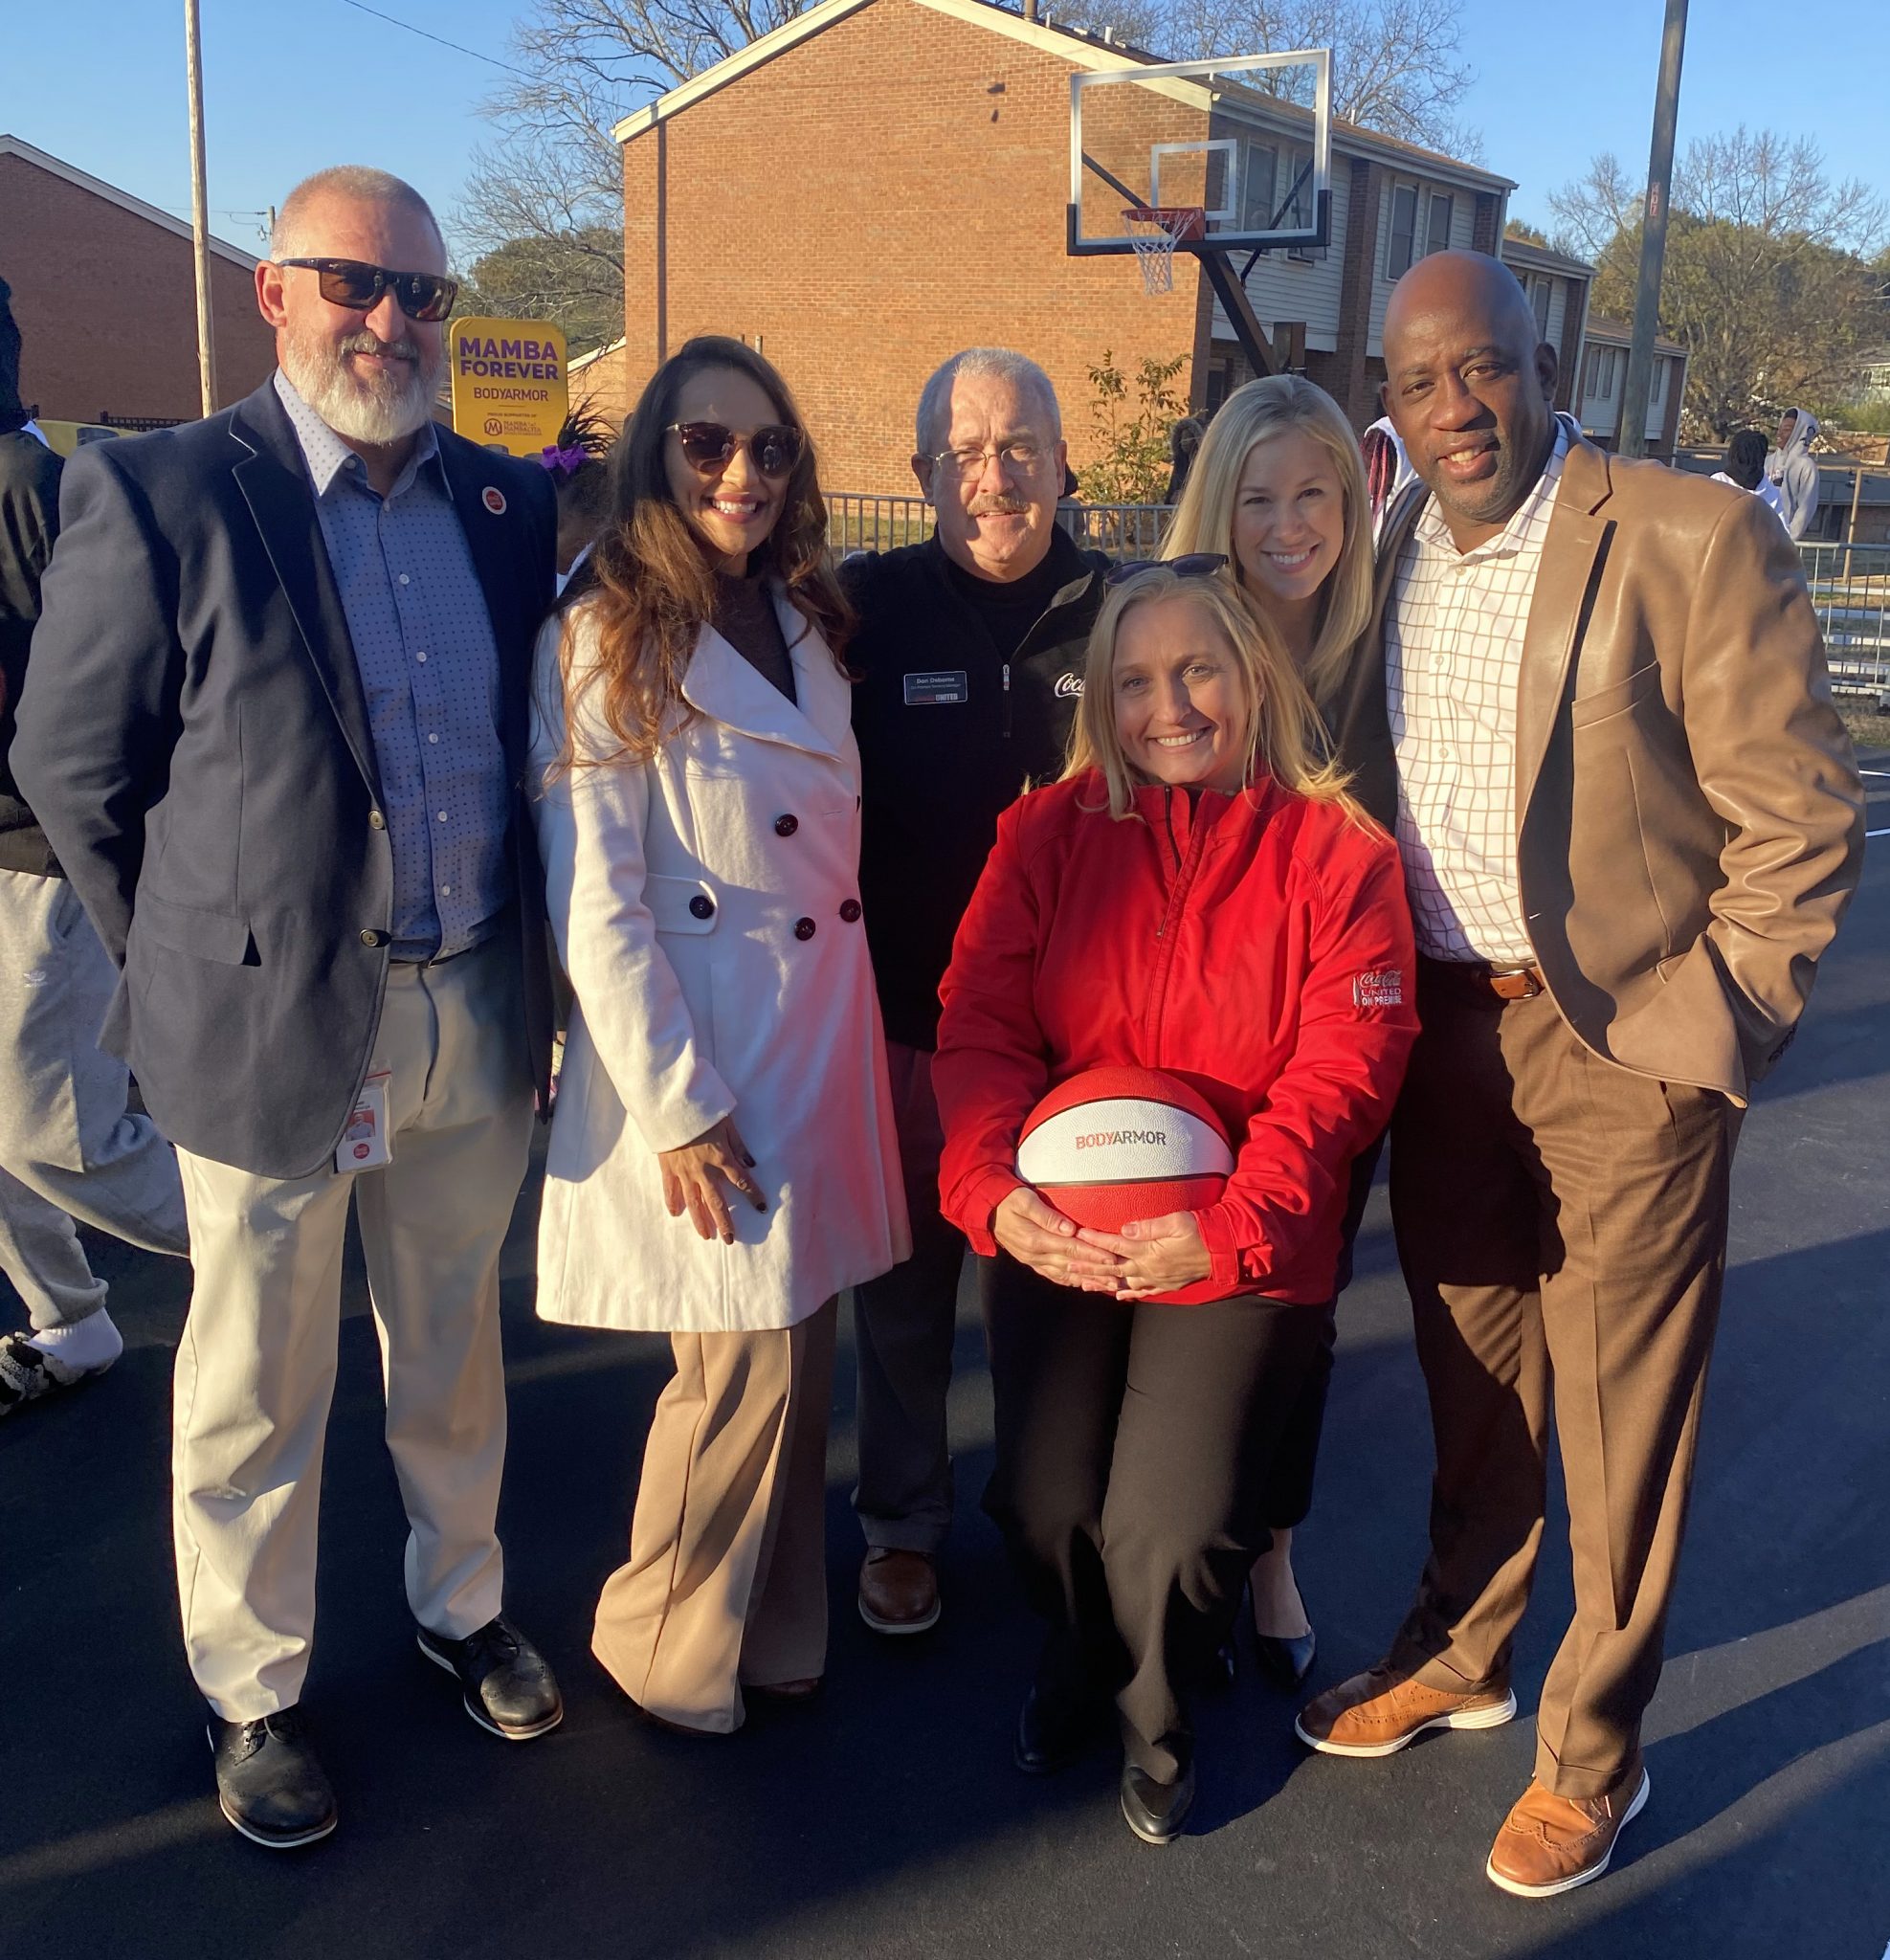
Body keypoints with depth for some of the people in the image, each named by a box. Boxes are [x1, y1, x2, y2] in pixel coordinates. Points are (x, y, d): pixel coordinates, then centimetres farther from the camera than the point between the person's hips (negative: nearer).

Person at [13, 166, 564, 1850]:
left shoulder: (513, 505, 4)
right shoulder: (155, 495, -9)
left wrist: (529, 967, 10)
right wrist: (188, 969, 1)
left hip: (478, 1017, 4)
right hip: (273, 1025, -4)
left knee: (455, 1350, 20)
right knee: (256, 1389, 12)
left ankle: (464, 1604, 43)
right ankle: (254, 1694, 33)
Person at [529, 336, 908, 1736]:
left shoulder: (808, 623, 12)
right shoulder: (606, 639, -9)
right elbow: (596, 902, -13)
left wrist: (884, 1035, 11)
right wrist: (676, 1107, -15)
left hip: (827, 1033, 6)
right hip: (700, 1054, -6)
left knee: (802, 1346, 12)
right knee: (746, 1364, -2)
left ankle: (777, 1628, 32)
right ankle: (668, 1648, 23)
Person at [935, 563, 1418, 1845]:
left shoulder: (1339, 857, -3)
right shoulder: (1049, 833, 3)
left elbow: (1341, 1073, -9)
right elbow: (980, 1023, -2)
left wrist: (1232, 1228, -23)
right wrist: (992, 1188, -19)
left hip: (1245, 1247, -2)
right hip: (1057, 1233, 2)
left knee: (1176, 1528, -11)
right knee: (1045, 1507, -6)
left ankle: (1158, 1703, 28)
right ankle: (1083, 1656, 34)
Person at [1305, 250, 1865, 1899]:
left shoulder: (1698, 541, -12)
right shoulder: (1382, 558, 4)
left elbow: (1798, 820, -10)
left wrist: (1703, 1028, -12)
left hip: (1626, 1042, -4)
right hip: (1440, 1030, 5)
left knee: (1619, 1415, 7)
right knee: (1470, 1377, 20)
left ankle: (1594, 1753, 27)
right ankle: (1457, 1656, 41)